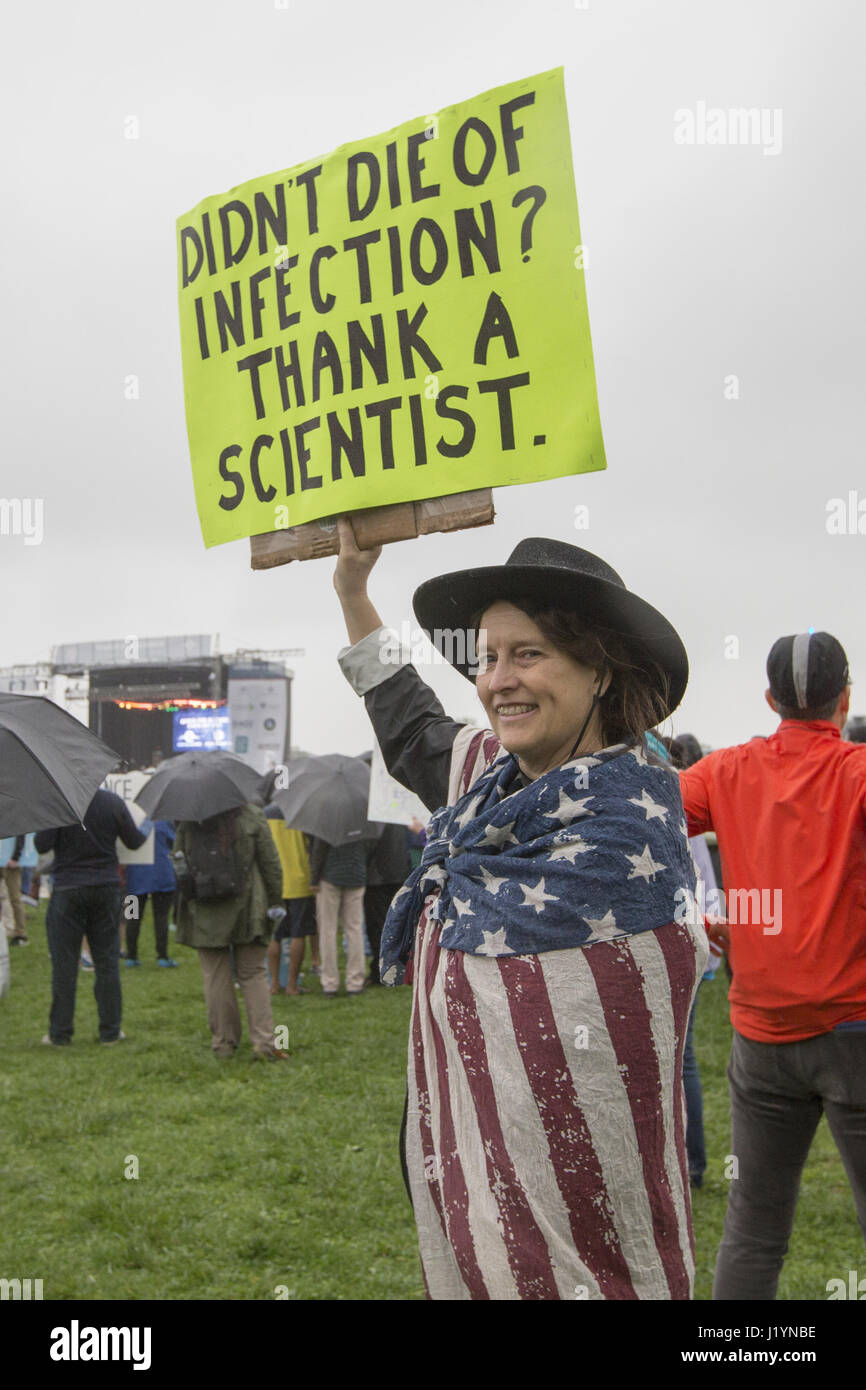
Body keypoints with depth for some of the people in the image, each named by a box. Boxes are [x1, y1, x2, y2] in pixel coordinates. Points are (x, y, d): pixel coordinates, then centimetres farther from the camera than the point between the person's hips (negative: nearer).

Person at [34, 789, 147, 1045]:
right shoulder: (113, 802, -2)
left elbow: (42, 846, -12)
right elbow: (134, 842, 3)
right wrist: (148, 830, 25)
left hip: (68, 891, -2)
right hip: (107, 888, 2)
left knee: (64, 964, 5)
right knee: (107, 962, 9)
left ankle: (60, 1033, 9)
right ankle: (110, 1030, 12)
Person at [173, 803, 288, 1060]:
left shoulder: (187, 822, 0)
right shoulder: (251, 817, -5)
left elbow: (177, 861, 7)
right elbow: (271, 863, -3)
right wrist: (275, 902, 4)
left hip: (204, 914, 1)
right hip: (246, 912, -1)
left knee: (216, 977, 8)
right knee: (253, 974, 6)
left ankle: (223, 1042, 11)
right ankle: (263, 1041, -1)